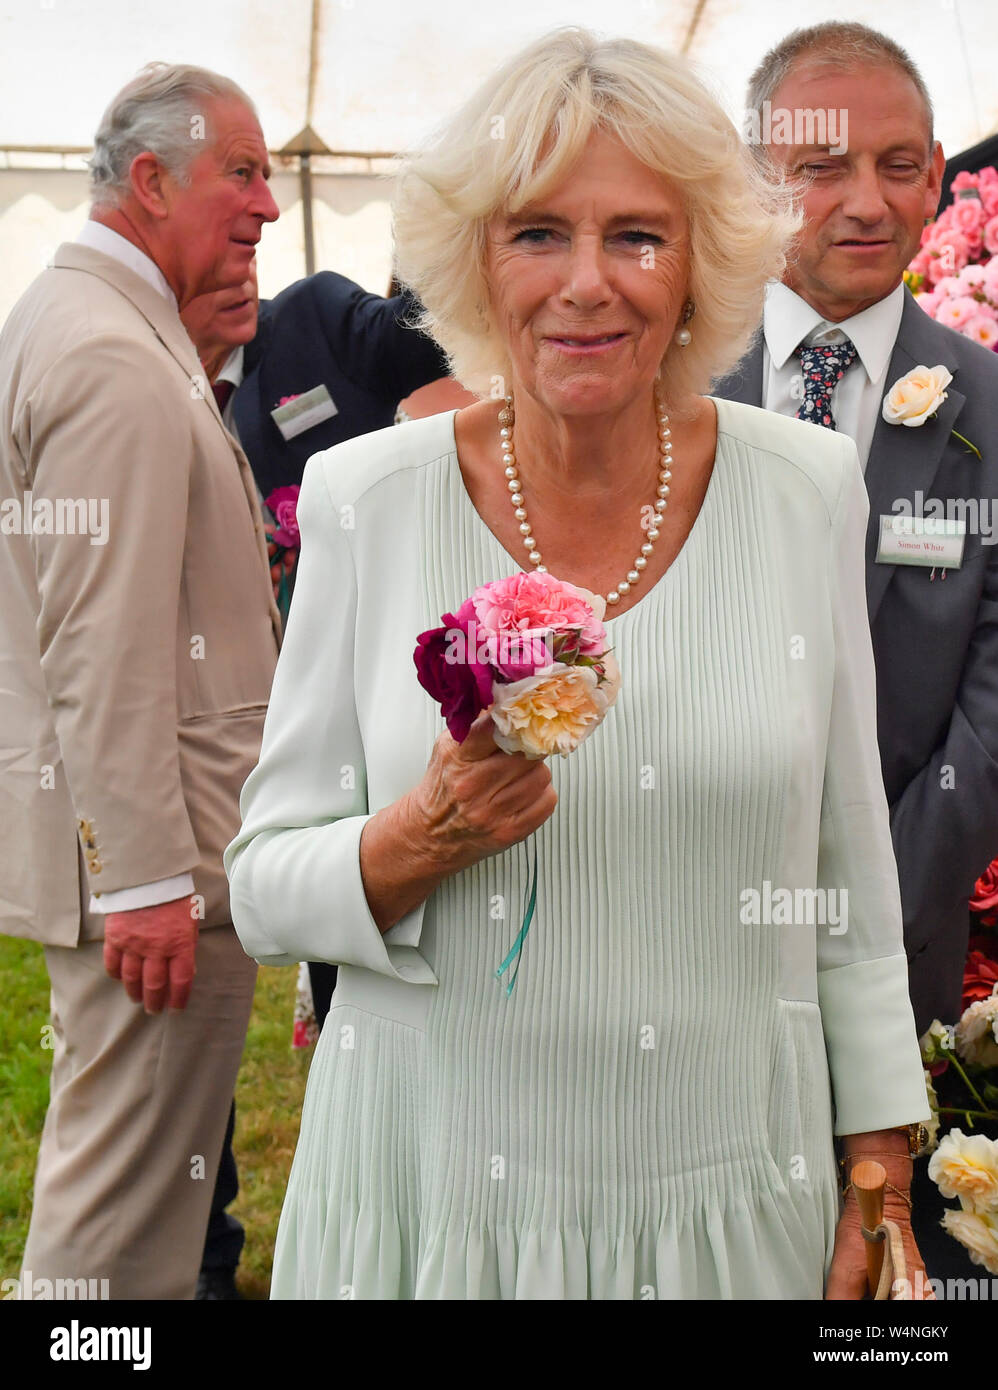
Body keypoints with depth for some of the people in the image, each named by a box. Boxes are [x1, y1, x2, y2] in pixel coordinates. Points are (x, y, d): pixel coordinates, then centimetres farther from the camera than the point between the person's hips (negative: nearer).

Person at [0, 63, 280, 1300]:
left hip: (124, 824, 11)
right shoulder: (117, 361, -19)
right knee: (126, 1201, -1)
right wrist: (147, 878, -23)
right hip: (150, 839, -11)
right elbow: (106, 647, -24)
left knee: (111, 1150, 22)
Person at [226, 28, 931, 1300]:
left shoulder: (809, 492, -5)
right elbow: (265, 889, -4)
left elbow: (848, 869, 2)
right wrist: (429, 836, -23)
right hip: (431, 1181, 0)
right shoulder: (363, 501, -8)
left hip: (727, 1190, 1)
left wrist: (881, 1183, 3)